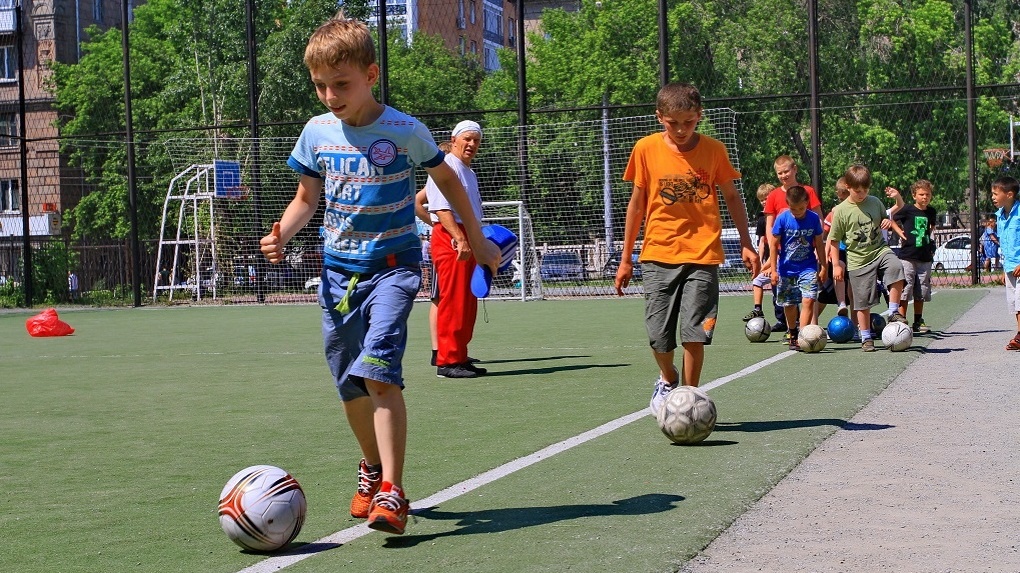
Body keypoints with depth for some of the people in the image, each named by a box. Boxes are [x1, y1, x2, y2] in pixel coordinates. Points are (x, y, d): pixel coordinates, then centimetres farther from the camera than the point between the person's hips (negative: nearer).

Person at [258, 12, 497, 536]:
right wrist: (281, 233, -7)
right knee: (350, 384, 11)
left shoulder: (405, 131, -9)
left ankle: (392, 492, -21)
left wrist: (476, 239, 13)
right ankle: (372, 466, 36)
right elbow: (307, 198, 13)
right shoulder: (316, 133, 1)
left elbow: (447, 180, 7)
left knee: (379, 370, -22)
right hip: (338, 268, 5)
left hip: (393, 263, -4)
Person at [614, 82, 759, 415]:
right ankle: (667, 380, 32)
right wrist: (626, 258, 9)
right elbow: (637, 202, 8)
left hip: (702, 254, -1)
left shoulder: (713, 150, 0)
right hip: (657, 255, 1)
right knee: (658, 336, 0)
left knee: (694, 334, -9)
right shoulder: (646, 149, 0)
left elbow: (731, 197, 12)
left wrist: (746, 244, 8)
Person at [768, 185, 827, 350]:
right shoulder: (782, 219, -10)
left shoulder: (814, 218, -6)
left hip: (808, 267, 0)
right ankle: (793, 335, 29)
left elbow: (819, 244, 4)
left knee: (808, 300, -16)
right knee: (789, 304, 9)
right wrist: (774, 270, -5)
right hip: (787, 269, 0)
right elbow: (774, 245, -4)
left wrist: (823, 267, 7)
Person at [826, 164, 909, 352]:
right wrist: (836, 265, -4)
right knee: (863, 301, 1)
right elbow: (834, 240, 0)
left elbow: (886, 220, 24)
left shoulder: (875, 202, 6)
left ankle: (893, 312, -16)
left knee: (896, 268, -29)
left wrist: (898, 230, 4)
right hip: (858, 260, -2)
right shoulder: (841, 211, -5)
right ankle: (866, 338, 17)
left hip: (880, 250, 3)